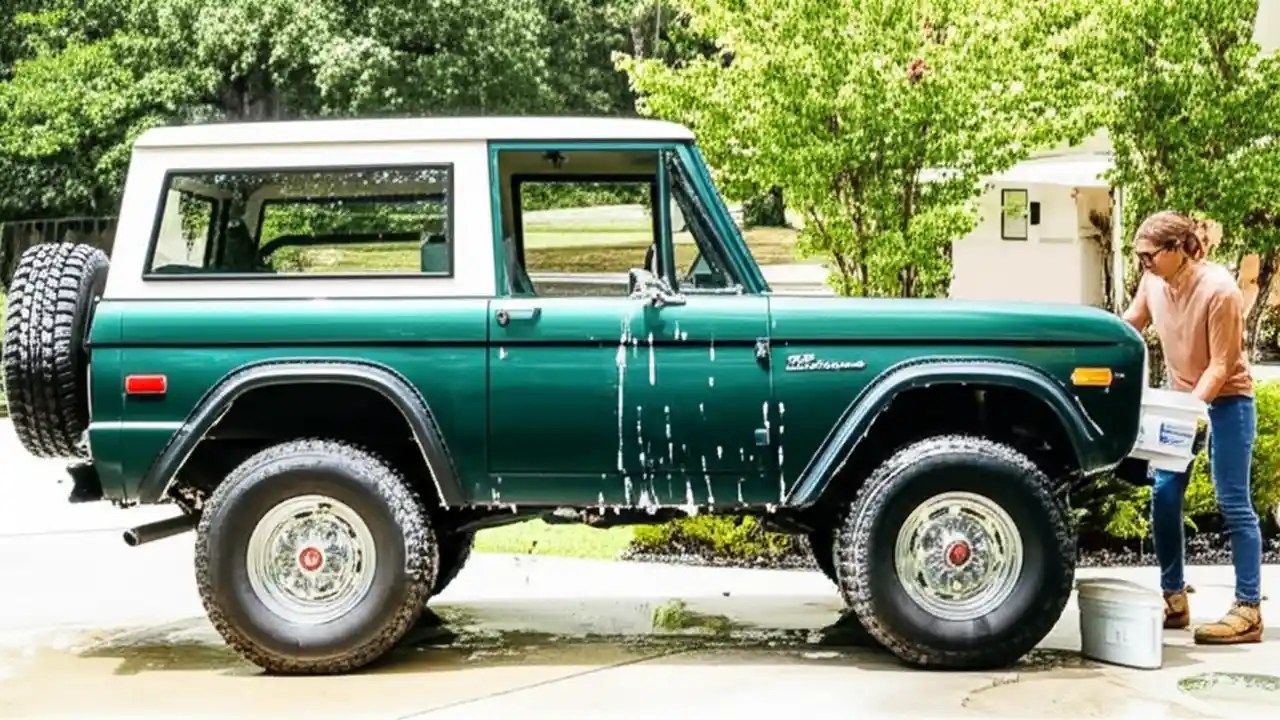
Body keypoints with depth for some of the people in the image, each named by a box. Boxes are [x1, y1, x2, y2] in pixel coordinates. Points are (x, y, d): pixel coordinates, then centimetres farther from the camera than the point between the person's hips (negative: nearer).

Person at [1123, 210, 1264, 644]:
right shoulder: (1153, 282, -6)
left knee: (1233, 504, -6)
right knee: (1164, 495, 4)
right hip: (1180, 397, 7)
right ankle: (1173, 598, 16)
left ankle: (1248, 610, -2)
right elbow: (1131, 324, 12)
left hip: (1225, 399, -7)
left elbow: (1220, 365, -21)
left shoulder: (1219, 290, -24)